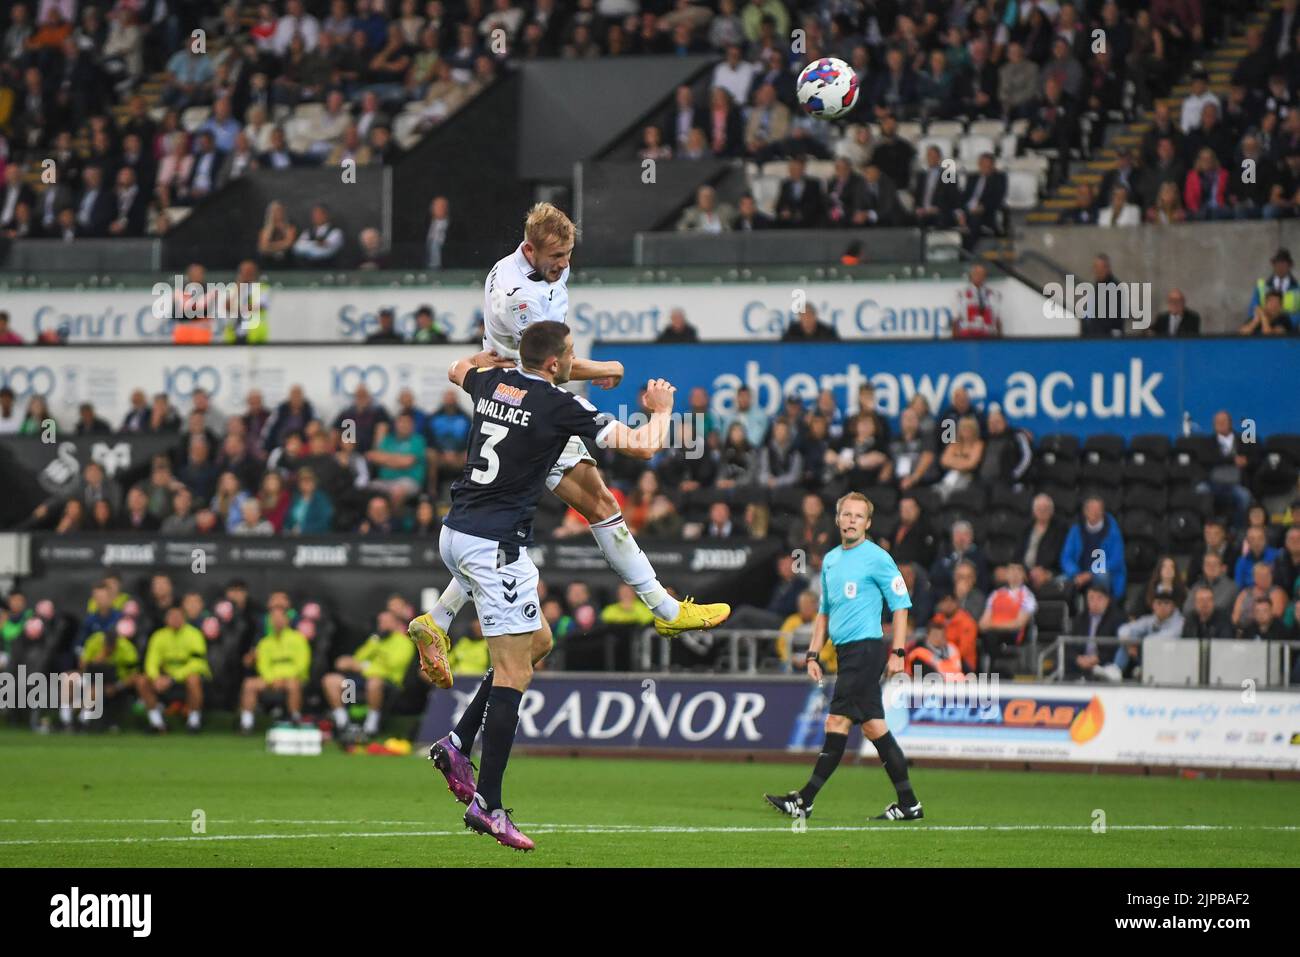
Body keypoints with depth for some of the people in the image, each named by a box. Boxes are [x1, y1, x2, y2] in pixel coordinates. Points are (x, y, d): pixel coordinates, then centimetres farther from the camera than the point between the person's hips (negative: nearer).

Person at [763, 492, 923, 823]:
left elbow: (900, 604, -8)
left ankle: (804, 801, -9)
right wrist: (813, 653, 17)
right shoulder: (830, 560, 17)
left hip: (866, 647, -8)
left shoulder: (877, 558, -6)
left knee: (837, 722, -9)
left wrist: (897, 653, -14)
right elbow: (824, 612, 24)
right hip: (846, 651, 8)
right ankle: (908, 804, 11)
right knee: (873, 727, 7)